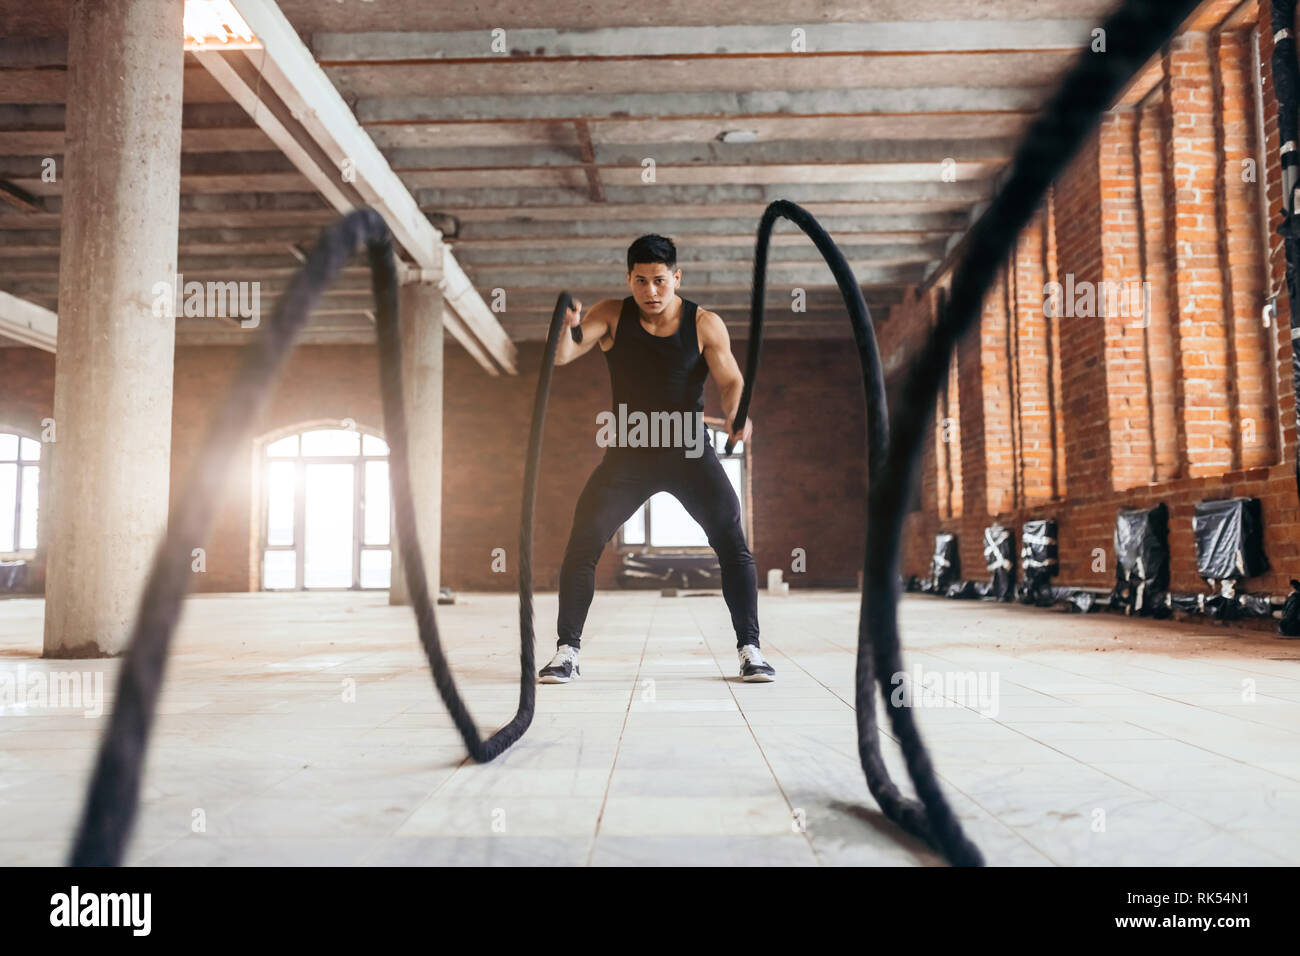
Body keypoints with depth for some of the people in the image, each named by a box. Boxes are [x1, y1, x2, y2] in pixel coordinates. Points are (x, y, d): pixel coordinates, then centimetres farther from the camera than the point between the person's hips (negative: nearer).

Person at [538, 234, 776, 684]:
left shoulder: (705, 324, -6)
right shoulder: (612, 315, -4)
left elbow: (731, 380, -9)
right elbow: (560, 357, -14)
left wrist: (736, 414, -32)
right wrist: (566, 328, -38)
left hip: (690, 451, 0)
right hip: (628, 452, 1)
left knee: (732, 542, -9)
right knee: (582, 541, -9)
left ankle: (749, 648, 4)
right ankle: (567, 651, 2)